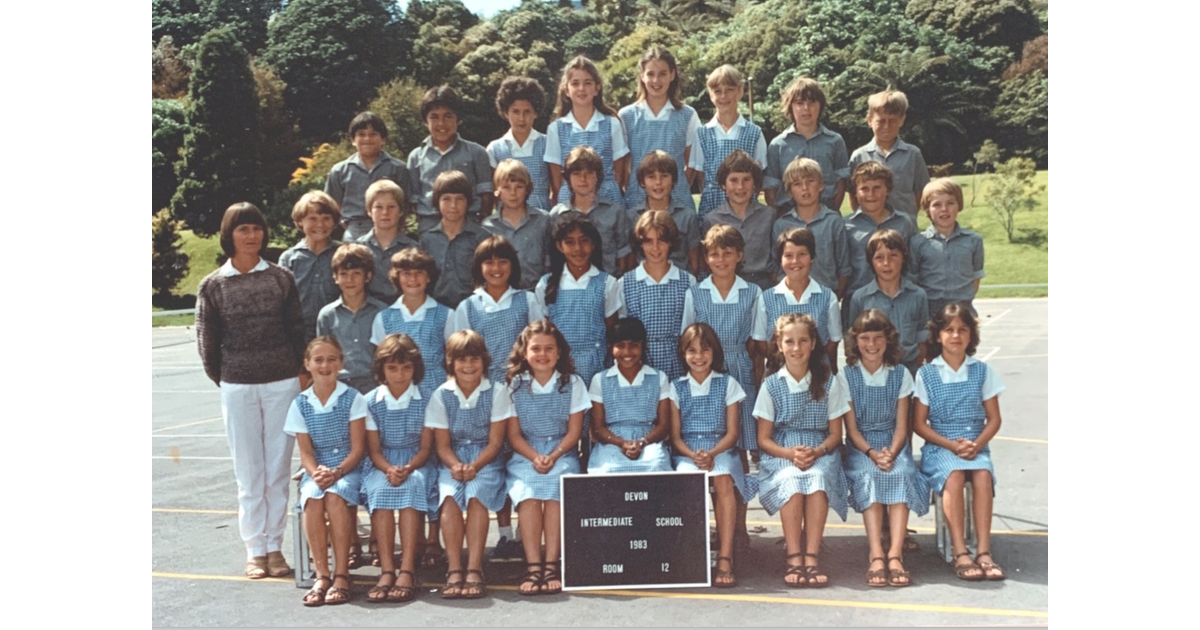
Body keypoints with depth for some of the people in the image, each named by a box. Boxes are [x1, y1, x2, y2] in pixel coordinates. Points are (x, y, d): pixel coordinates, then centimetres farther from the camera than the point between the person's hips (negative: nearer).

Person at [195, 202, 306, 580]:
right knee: (248, 473, 5)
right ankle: (255, 550, 13)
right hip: (237, 389, 0)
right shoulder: (212, 286, 1)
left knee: (278, 469, 5)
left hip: (282, 384, 0)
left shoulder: (281, 278, 3)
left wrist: (296, 373, 4)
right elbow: (206, 343, 6)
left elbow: (297, 331, 6)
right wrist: (225, 381, 8)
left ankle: (274, 546, 14)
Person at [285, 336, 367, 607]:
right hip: (316, 471, 2)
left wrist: (337, 472, -21)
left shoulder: (353, 399, -1)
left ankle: (341, 574, -27)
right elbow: (305, 452, 1)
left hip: (348, 469, -2)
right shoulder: (300, 404, 6)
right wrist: (316, 473, -20)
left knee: (335, 496, -34)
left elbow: (358, 448, -5)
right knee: (312, 498, -31)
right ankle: (321, 575, -26)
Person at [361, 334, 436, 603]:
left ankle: (408, 570, -38)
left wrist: (408, 468, -22)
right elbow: (374, 449, 1)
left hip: (416, 463, -1)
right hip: (382, 465, 1)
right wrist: (389, 469, -20)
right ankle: (387, 571, -35)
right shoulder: (371, 402, 4)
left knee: (411, 485, -35)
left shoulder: (425, 400, 1)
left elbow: (425, 447, -1)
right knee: (380, 490, -33)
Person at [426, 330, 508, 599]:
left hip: (486, 460, -1)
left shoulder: (495, 392, 1)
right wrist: (455, 465, -20)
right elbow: (442, 444, 2)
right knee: (449, 495, -31)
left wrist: (475, 466, -21)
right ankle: (454, 570, -30)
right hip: (453, 461, 1)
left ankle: (474, 569, -32)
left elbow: (495, 441, -3)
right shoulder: (441, 396, 5)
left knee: (476, 494, -32)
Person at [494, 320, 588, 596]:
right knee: (527, 493, -31)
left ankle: (551, 564, -28)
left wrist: (553, 456, -15)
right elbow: (514, 434, 3)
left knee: (555, 490, -32)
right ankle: (533, 565, -30)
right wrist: (535, 457, -16)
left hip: (562, 453, 0)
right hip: (525, 455, 1)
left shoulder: (572, 383, 6)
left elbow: (574, 431, 2)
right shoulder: (514, 386, 7)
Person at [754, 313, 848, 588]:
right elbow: (764, 439, 3)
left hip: (820, 452, 1)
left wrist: (817, 452, -15)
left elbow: (835, 434, 6)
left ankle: (812, 556, -32)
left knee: (817, 478, -35)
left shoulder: (829, 383, 7)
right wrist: (791, 453, -17)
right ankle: (794, 558, -31)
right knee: (791, 480, -35)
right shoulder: (771, 385, 5)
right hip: (781, 454, 0)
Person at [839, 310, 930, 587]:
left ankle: (895, 554, -38)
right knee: (869, 477, -33)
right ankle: (876, 555, -39)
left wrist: (891, 453, -19)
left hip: (893, 444, 1)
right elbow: (851, 428, -2)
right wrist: (872, 453, -21)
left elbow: (901, 427, 1)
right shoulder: (846, 377, 2)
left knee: (901, 474, -32)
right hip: (860, 446, -1)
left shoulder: (901, 375, 6)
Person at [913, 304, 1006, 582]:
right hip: (939, 446, -1)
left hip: (976, 445, 2)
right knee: (954, 475, -33)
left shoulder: (982, 371, 9)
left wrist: (977, 444, -11)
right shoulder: (926, 373, 4)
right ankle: (960, 554, -32)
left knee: (982, 474, -31)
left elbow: (994, 419, 8)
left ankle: (984, 551, -30)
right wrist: (952, 445, -12)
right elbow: (919, 423, 1)